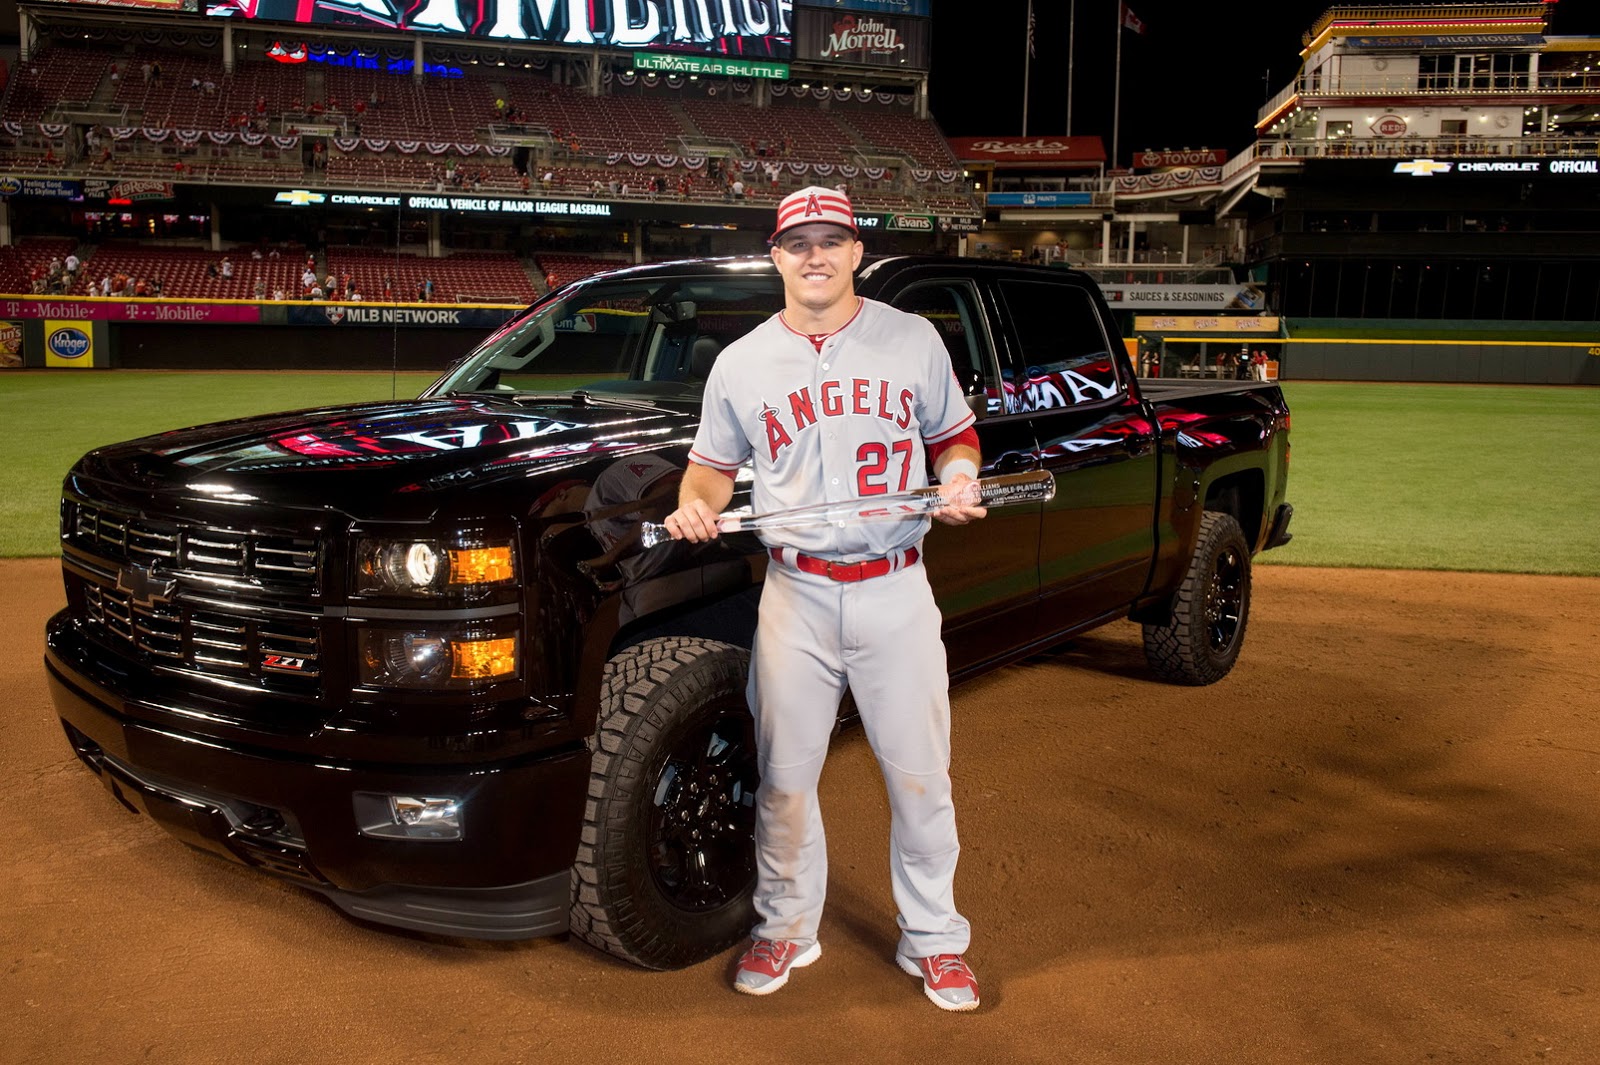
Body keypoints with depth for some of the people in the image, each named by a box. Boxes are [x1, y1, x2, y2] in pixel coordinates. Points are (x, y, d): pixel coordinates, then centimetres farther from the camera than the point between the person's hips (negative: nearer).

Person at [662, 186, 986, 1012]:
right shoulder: (741, 363, 6)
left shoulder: (914, 340, 5)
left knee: (920, 774, 7)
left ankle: (933, 940, 25)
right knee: (785, 776, 8)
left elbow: (953, 435, 14)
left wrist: (958, 479, -8)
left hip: (896, 588, 0)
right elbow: (713, 465, 13)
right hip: (795, 594, 1)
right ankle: (785, 928, 28)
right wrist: (696, 505, -9)